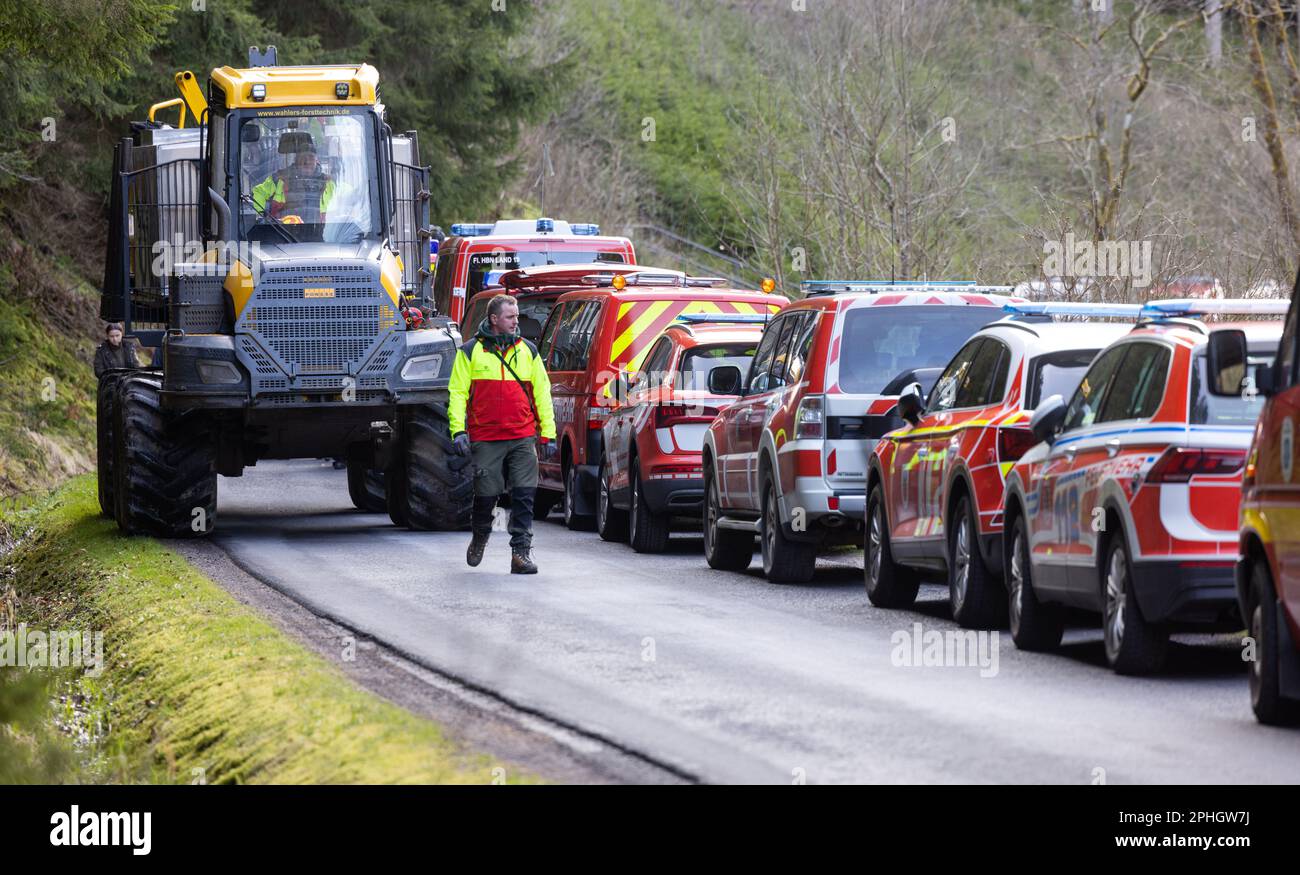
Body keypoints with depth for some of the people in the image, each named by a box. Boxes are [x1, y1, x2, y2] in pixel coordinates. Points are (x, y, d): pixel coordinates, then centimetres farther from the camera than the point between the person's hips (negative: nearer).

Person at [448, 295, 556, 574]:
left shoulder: (527, 350, 12)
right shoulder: (471, 352, 4)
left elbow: (542, 392, 14)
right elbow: (458, 393, 3)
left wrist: (548, 432, 9)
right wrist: (458, 430, -7)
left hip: (523, 438, 2)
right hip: (486, 439, -2)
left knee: (524, 494, -8)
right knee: (486, 494, 5)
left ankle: (521, 552, -7)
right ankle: (479, 539, 32)